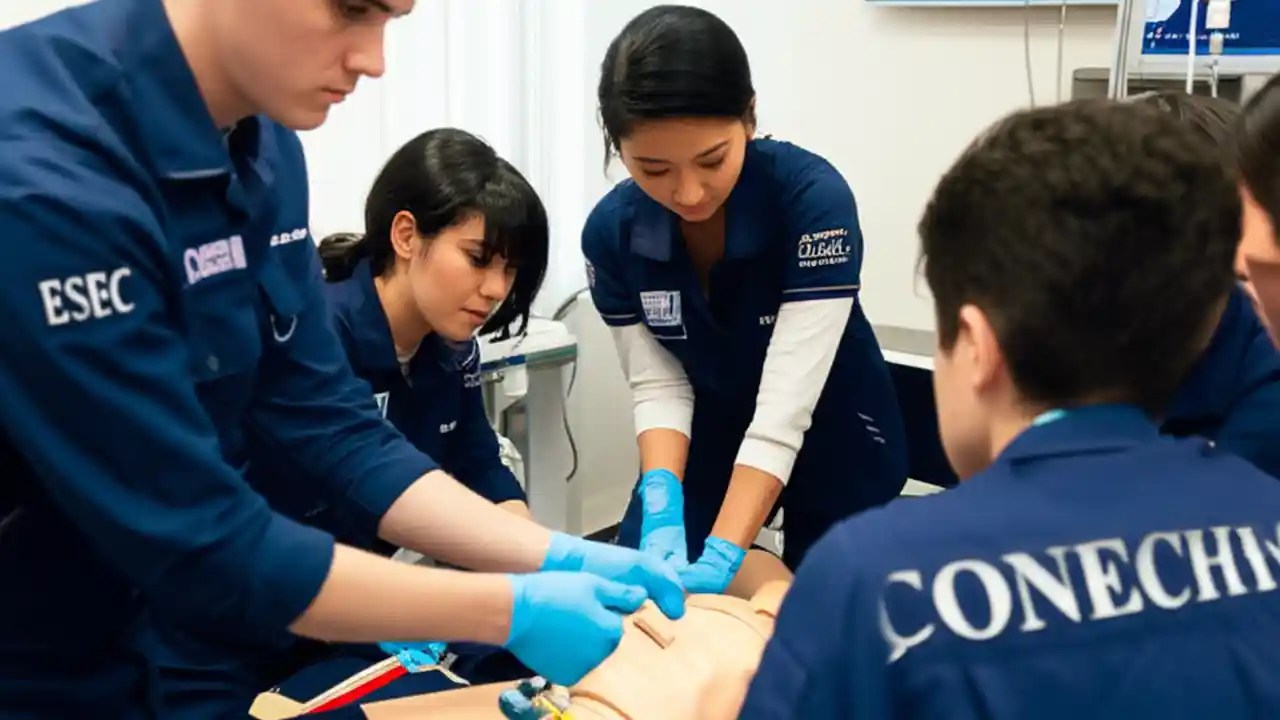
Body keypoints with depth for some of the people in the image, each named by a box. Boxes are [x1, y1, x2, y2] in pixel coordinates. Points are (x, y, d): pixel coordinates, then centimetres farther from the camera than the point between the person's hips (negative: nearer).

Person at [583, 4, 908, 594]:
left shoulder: (813, 197, -31)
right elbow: (657, 385, -12)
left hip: (833, 440, -3)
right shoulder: (611, 231, -19)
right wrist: (661, 504, -30)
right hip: (710, 437, 3)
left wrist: (721, 555, -40)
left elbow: (786, 404, -34)